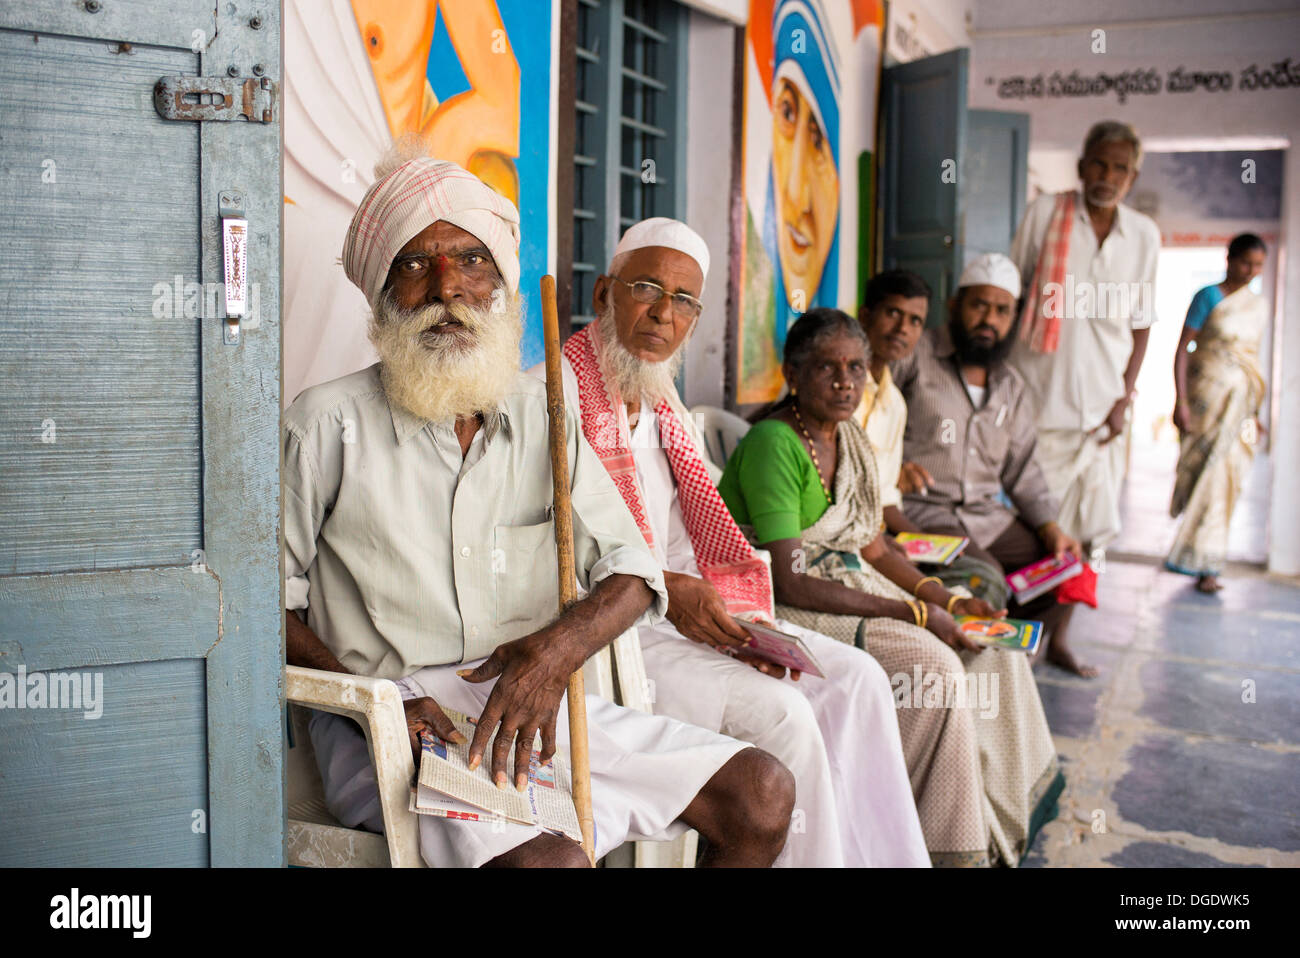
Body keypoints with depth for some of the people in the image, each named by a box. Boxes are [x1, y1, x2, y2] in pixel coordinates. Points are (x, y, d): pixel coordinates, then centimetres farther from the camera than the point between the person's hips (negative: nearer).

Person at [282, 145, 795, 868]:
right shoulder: (329, 424, -3)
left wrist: (559, 646, -16)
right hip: (398, 728, -5)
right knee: (548, 854, -33)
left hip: (538, 705, 5)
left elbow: (632, 572, 5)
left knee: (764, 795, -4)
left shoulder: (542, 416, 10)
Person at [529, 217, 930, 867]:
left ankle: (879, 855, 3)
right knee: (777, 711, -22)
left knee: (855, 678, -2)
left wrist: (738, 621, -1)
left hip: (682, 611, 8)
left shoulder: (667, 413, 18)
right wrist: (663, 591, -24)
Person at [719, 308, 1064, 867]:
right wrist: (914, 613, -21)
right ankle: (950, 848, -9)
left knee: (997, 658, -2)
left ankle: (1005, 827, 12)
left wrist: (947, 601, -1)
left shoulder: (850, 440, 10)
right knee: (934, 666, -25)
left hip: (856, 592, 9)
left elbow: (872, 550, 15)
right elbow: (788, 582, -23)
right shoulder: (773, 444, -19)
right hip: (785, 613, -8)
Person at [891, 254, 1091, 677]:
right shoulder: (916, 356, -5)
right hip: (921, 511, -7)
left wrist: (1051, 529, 0)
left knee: (1065, 558, -1)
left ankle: (1051, 642, 25)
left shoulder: (1011, 388, 16)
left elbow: (1022, 469, 15)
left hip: (988, 515, 7)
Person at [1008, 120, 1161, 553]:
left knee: (1091, 532, 2)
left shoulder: (1145, 234, 6)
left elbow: (1141, 322, 11)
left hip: (1099, 403, 2)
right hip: (1037, 399, -2)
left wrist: (1124, 398, 3)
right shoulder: (1043, 213, -1)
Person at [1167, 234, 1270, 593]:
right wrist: (1181, 401, -15)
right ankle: (1204, 559, 6)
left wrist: (1255, 411, 17)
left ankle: (1206, 566, 9)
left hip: (1240, 402, 4)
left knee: (1226, 479, 1)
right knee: (1202, 472, -5)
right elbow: (1182, 349, -7)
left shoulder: (1260, 306, 13)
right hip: (1207, 397, -4)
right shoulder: (1208, 297, -3)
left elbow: (1253, 358, 18)